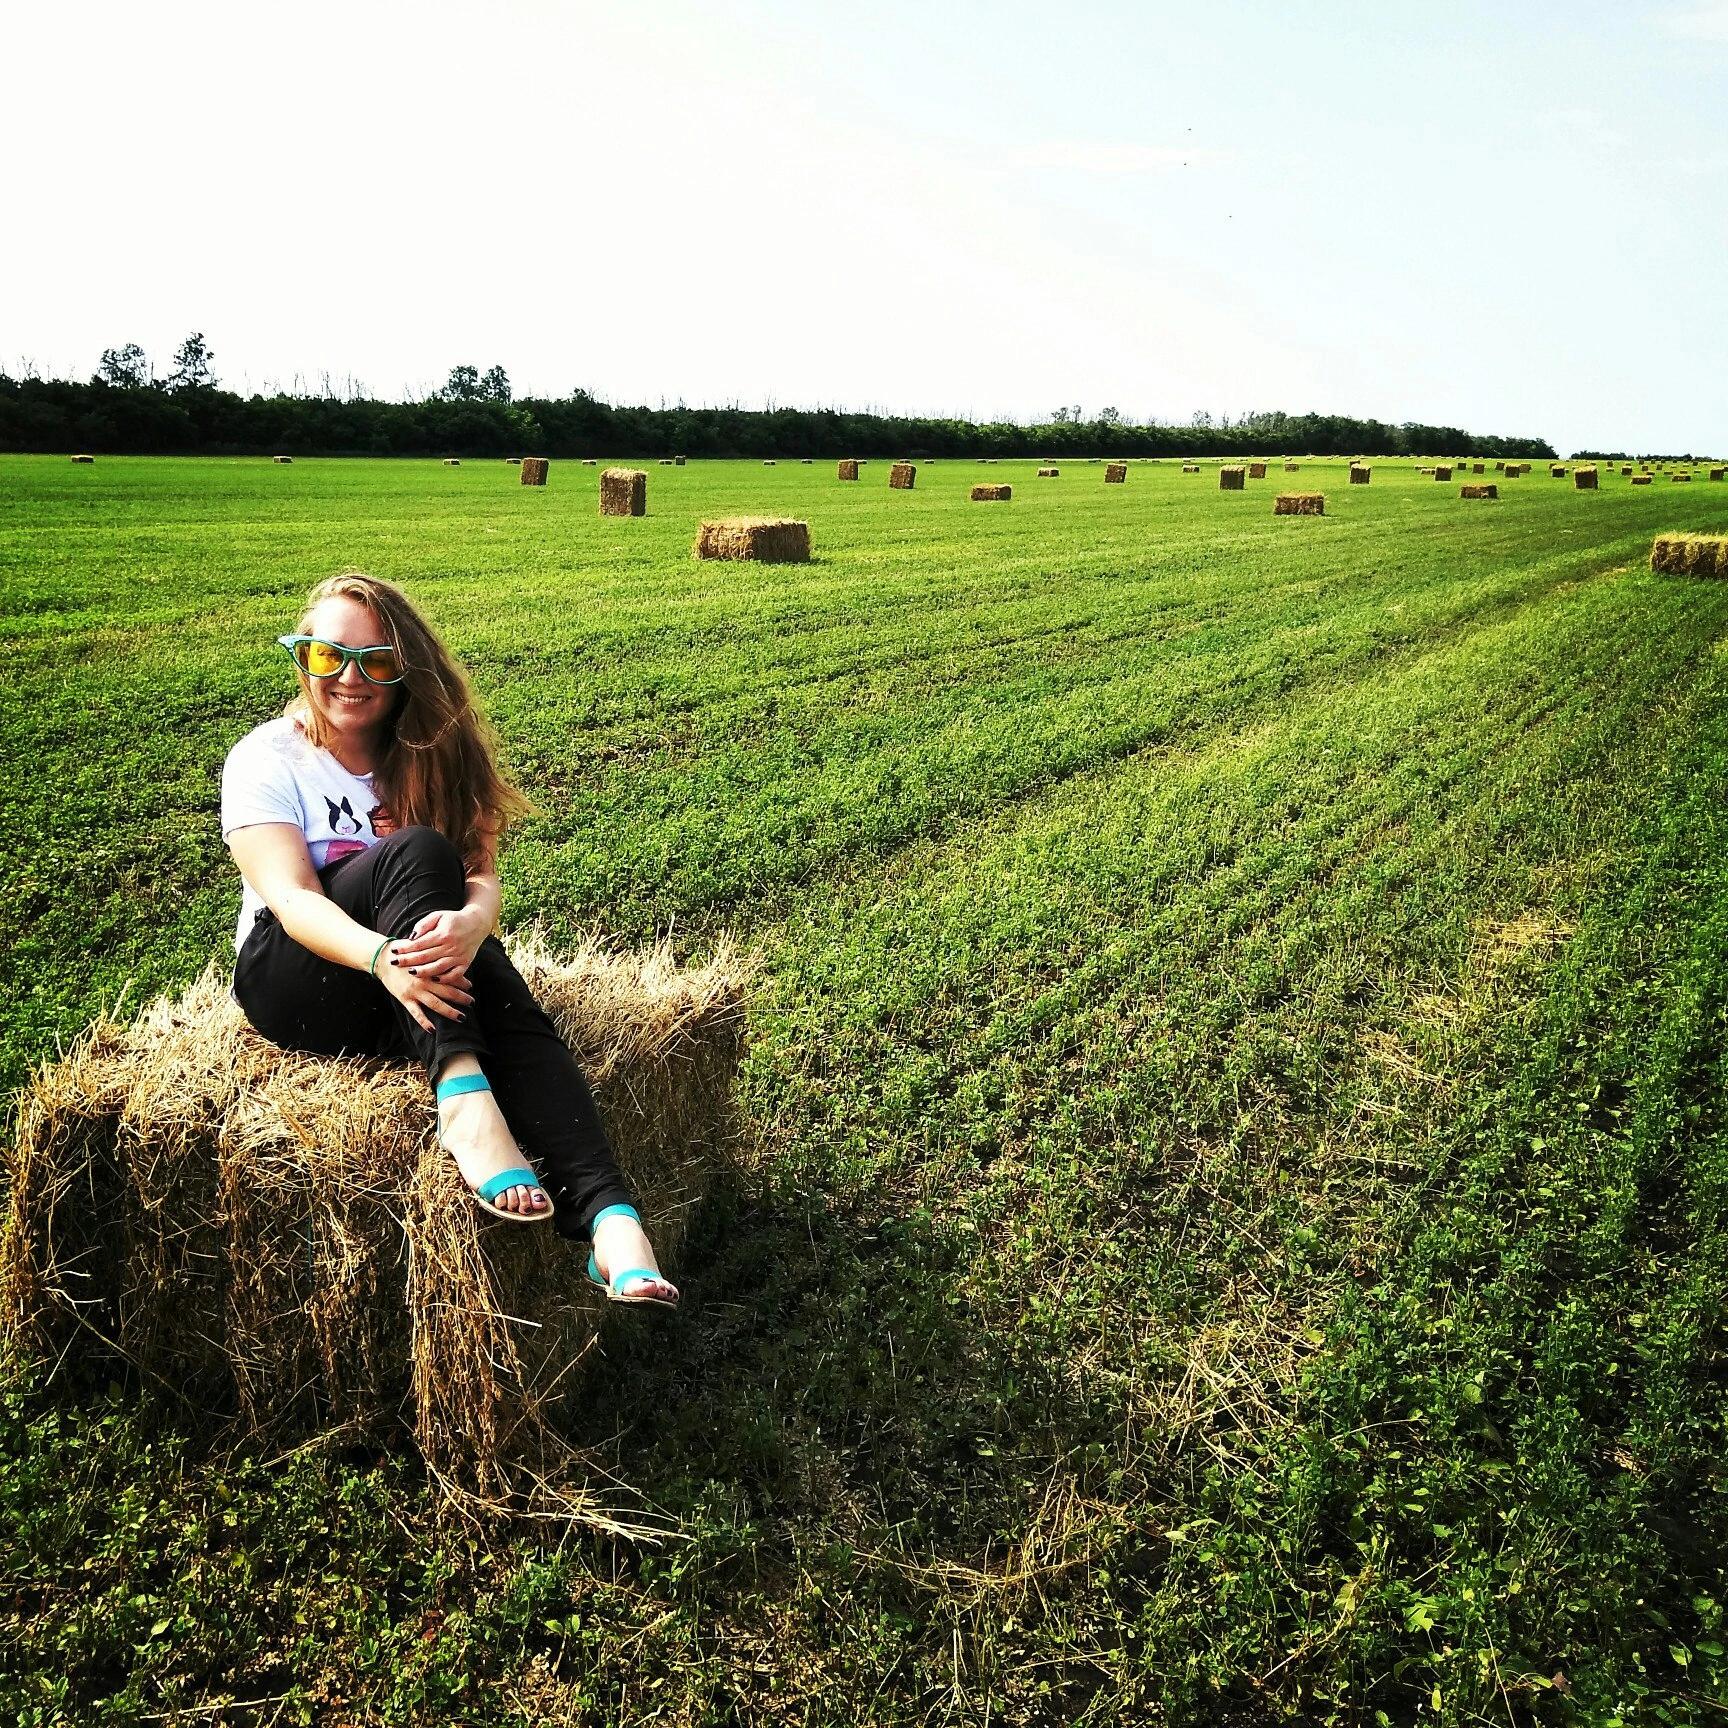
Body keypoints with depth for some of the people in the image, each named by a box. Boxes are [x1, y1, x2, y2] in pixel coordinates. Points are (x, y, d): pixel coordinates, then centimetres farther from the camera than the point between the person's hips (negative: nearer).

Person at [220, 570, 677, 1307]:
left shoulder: (430, 756, 10)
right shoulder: (266, 759, 0)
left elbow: (482, 873, -7)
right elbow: (290, 896, -17)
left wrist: (470, 922, -33)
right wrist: (383, 956, -38)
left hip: (412, 988, 3)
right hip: (298, 981, -3)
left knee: (496, 986, -33)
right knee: (417, 851, -29)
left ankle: (608, 1217, -49)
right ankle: (461, 1093, -45)